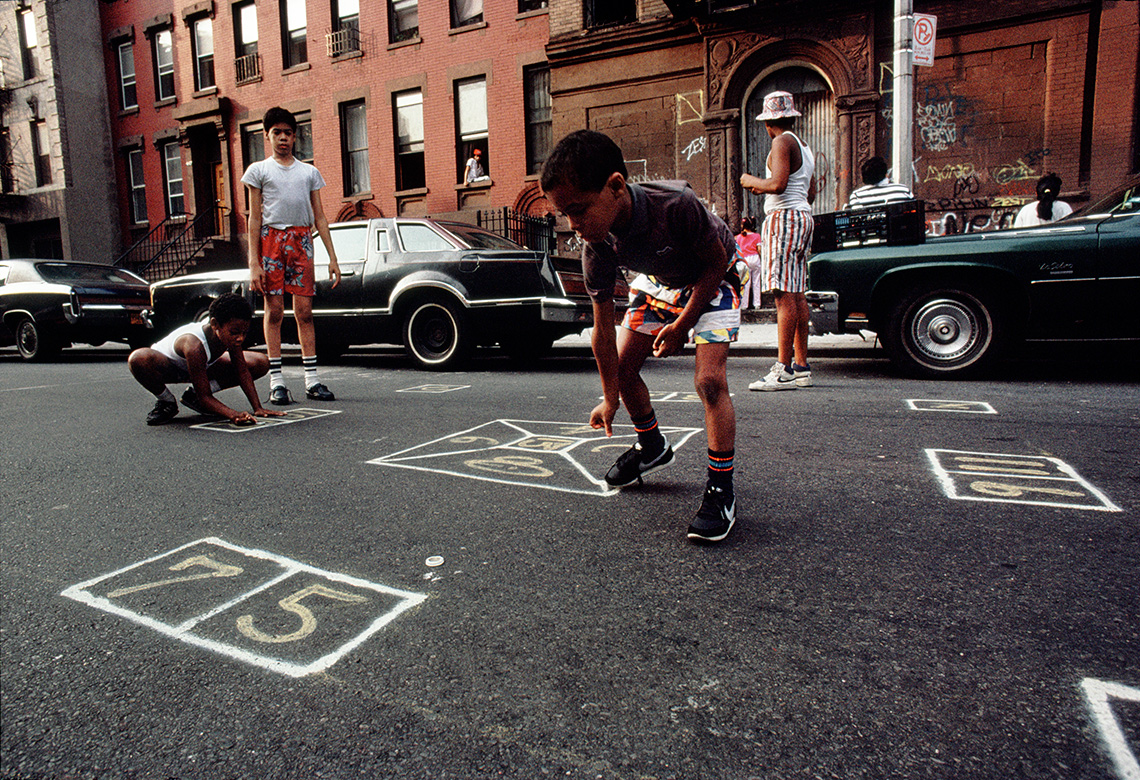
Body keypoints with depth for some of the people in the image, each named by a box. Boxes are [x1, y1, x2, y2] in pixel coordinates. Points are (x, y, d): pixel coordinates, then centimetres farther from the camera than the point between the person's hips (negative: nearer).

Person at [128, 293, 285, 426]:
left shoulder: (229, 333, -24)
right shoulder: (194, 345, -40)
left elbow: (243, 372, -15)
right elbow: (204, 397, -36)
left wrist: (258, 409, -22)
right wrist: (233, 415, -52)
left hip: (205, 366, 6)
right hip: (168, 365, -6)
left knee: (261, 363, -9)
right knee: (138, 359, -42)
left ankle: (194, 394, 0)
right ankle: (167, 402, -8)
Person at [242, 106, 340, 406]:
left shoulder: (310, 172, 17)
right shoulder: (259, 170, 10)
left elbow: (319, 217, 13)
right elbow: (254, 217, 4)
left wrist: (332, 257, 4)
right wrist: (254, 262, -6)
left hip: (302, 241, 2)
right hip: (271, 238, -1)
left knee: (304, 311, -1)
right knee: (274, 311, -3)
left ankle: (312, 380, 1)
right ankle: (276, 381, 0)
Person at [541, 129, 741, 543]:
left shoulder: (676, 205, -39)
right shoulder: (597, 248, -24)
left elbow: (716, 262, -21)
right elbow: (603, 330, -15)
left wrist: (682, 325, -21)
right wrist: (610, 398, -8)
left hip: (713, 282, -5)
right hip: (659, 282, 5)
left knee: (709, 379, -20)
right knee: (622, 365, 2)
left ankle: (721, 489, -8)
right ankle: (652, 446, 28)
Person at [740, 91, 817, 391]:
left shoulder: (782, 142, -7)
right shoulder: (803, 146, 21)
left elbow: (778, 184, -21)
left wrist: (752, 182, -2)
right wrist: (764, 189, 30)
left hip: (785, 218, -10)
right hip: (803, 217, 10)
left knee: (785, 295, -14)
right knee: (797, 295, 8)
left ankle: (783, 370, -17)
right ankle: (801, 368, 9)